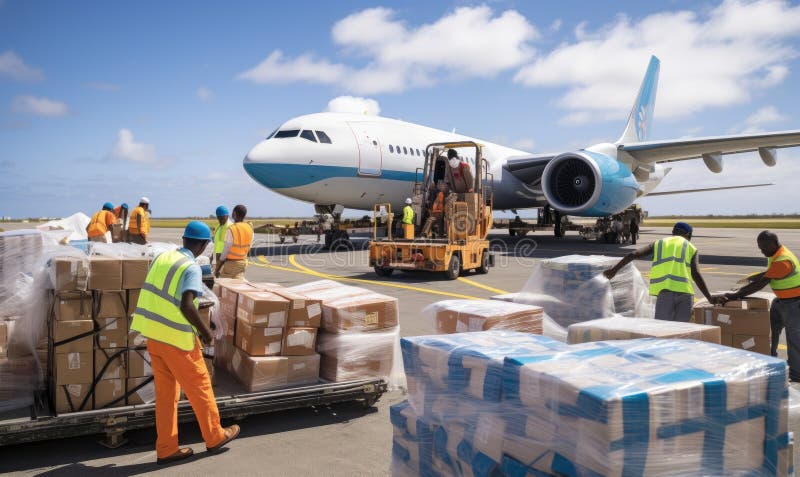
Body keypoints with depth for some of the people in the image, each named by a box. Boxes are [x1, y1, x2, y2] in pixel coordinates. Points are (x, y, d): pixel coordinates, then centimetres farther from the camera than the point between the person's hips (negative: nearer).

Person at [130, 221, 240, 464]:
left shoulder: (162, 257, 6)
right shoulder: (192, 268, -16)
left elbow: (155, 296, 13)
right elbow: (186, 306, -25)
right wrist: (205, 331, -11)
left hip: (153, 334, 7)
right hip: (176, 338, -7)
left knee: (165, 392, 15)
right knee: (199, 387, 10)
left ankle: (166, 448, 22)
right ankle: (215, 436, 26)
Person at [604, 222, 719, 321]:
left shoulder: (658, 244, 21)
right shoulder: (691, 248, 18)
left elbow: (633, 254, 9)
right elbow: (695, 274, 3)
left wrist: (614, 269, 14)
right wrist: (709, 298, 5)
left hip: (665, 290, 0)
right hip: (685, 291, 1)